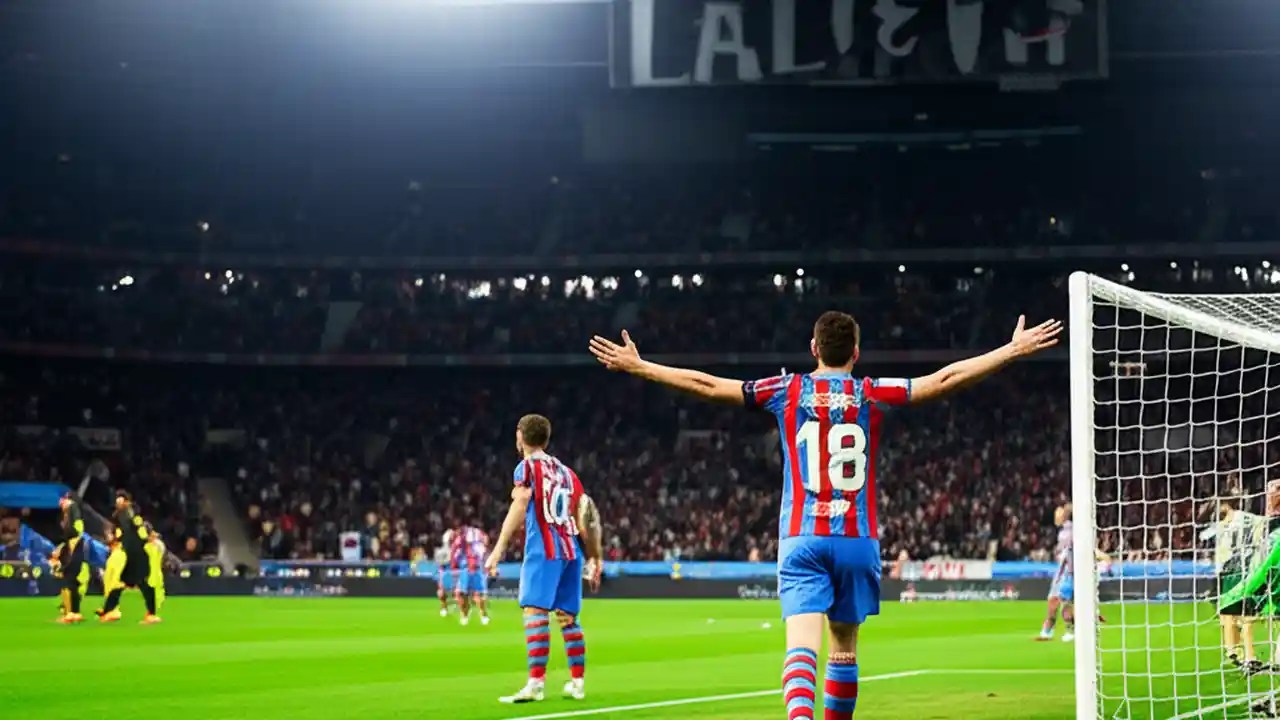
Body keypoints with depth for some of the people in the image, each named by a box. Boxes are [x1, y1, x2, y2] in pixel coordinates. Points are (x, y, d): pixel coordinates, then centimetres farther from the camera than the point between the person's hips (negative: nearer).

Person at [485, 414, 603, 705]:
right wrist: (594, 558, 21)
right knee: (568, 617, 13)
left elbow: (519, 507, -12)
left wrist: (499, 548, -15)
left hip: (543, 550, -7)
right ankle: (577, 682, 14)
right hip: (571, 550, 7)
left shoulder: (527, 467, 1)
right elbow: (584, 518, 16)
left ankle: (536, 683, -25)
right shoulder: (566, 472, 19)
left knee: (534, 612, -13)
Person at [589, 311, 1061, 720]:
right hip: (857, 539, 1)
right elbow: (945, 379, 0)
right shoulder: (872, 394, 3)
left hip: (802, 538, -1)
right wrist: (1014, 350, 6)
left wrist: (636, 366, 10)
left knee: (801, 643, -13)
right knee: (844, 646, 16)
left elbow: (705, 385, 2)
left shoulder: (787, 391, 4)